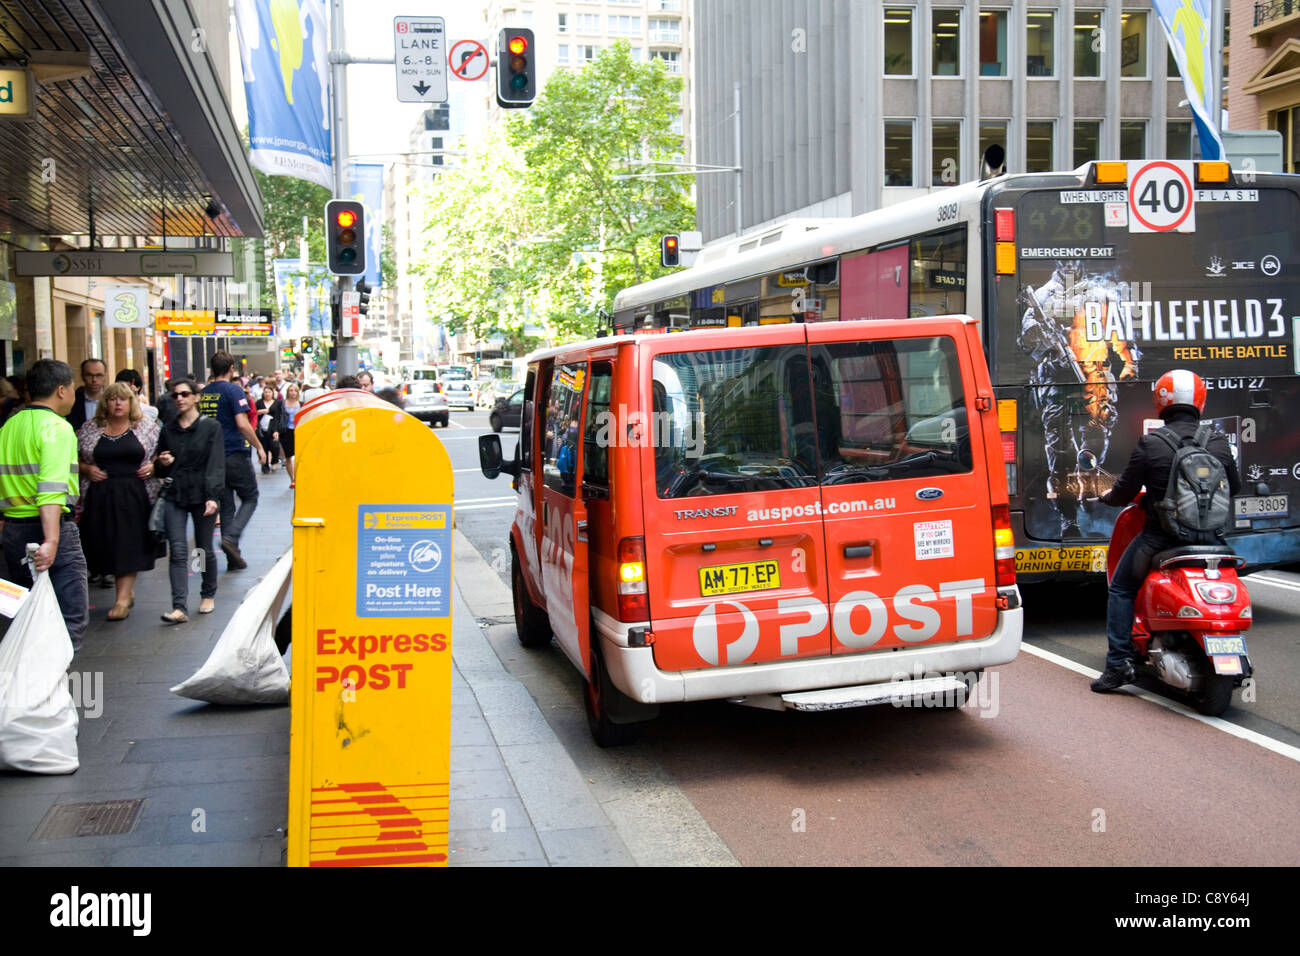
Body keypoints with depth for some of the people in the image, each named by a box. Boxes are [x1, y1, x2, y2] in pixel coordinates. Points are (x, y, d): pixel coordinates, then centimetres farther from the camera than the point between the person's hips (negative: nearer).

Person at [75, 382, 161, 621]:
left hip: (135, 495, -2)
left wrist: (153, 466, -8)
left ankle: (123, 599, -7)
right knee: (108, 546, 6)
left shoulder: (147, 426, 4)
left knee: (129, 546, -7)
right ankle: (127, 592, 21)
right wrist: (86, 469, -5)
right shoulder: (90, 428, 8)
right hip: (101, 497, 3)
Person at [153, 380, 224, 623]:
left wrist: (213, 497, -17)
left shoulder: (210, 427, 0)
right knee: (178, 551, -8)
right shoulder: (168, 430, 11)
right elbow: (160, 467, 22)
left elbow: (216, 464, -7)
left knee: (205, 550, 7)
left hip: (201, 495, -2)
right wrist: (162, 463, -3)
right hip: (174, 496, 3)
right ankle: (180, 607, -14)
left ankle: (208, 594, 31)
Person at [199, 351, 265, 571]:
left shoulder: (203, 392, 9)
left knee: (226, 506, 10)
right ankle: (230, 537, -13)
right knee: (250, 498, 9)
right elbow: (242, 424, -18)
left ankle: (233, 559, 11)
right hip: (235, 455, -6)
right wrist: (259, 447, -8)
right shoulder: (233, 390, -11)